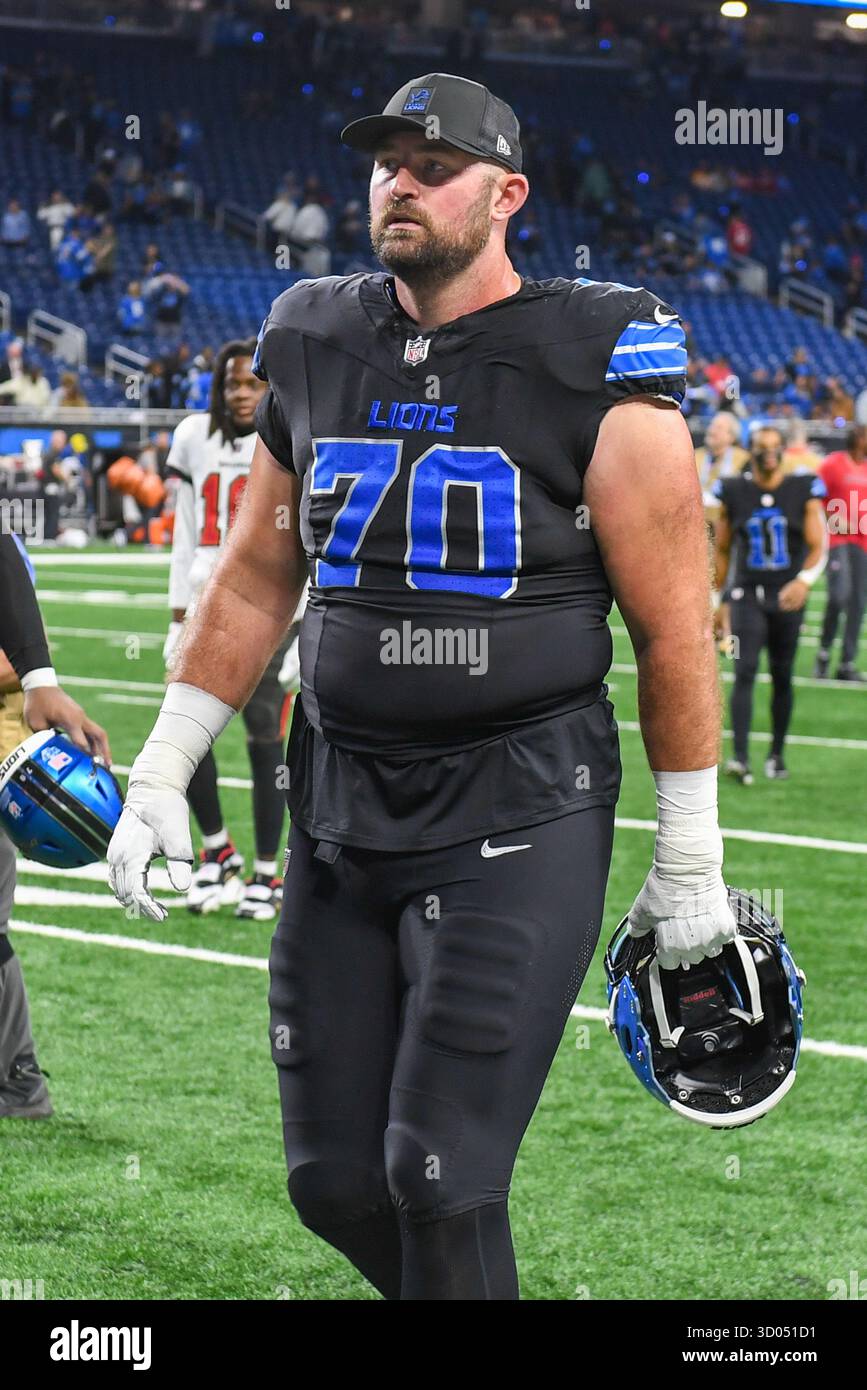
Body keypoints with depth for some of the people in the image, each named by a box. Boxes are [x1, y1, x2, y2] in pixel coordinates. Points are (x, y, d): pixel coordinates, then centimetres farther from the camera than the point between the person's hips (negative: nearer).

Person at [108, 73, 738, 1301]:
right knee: (334, 1180, 7)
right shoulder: (317, 350, 7)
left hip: (521, 817, -5)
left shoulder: (593, 370, -8)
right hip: (341, 807, 5)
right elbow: (255, 582, 16)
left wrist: (689, 864, -3)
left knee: (442, 1184, -9)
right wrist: (161, 775, 12)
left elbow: (673, 627, -5)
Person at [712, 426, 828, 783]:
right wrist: (719, 600, 12)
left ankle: (777, 754, 23)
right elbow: (722, 551, 11)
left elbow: (818, 547, -3)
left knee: (782, 677, 9)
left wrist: (804, 580, -22)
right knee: (745, 672, -13)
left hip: (787, 597, 1)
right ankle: (740, 757, -20)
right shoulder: (733, 493, 1)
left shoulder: (803, 492, -1)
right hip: (747, 595, -1)